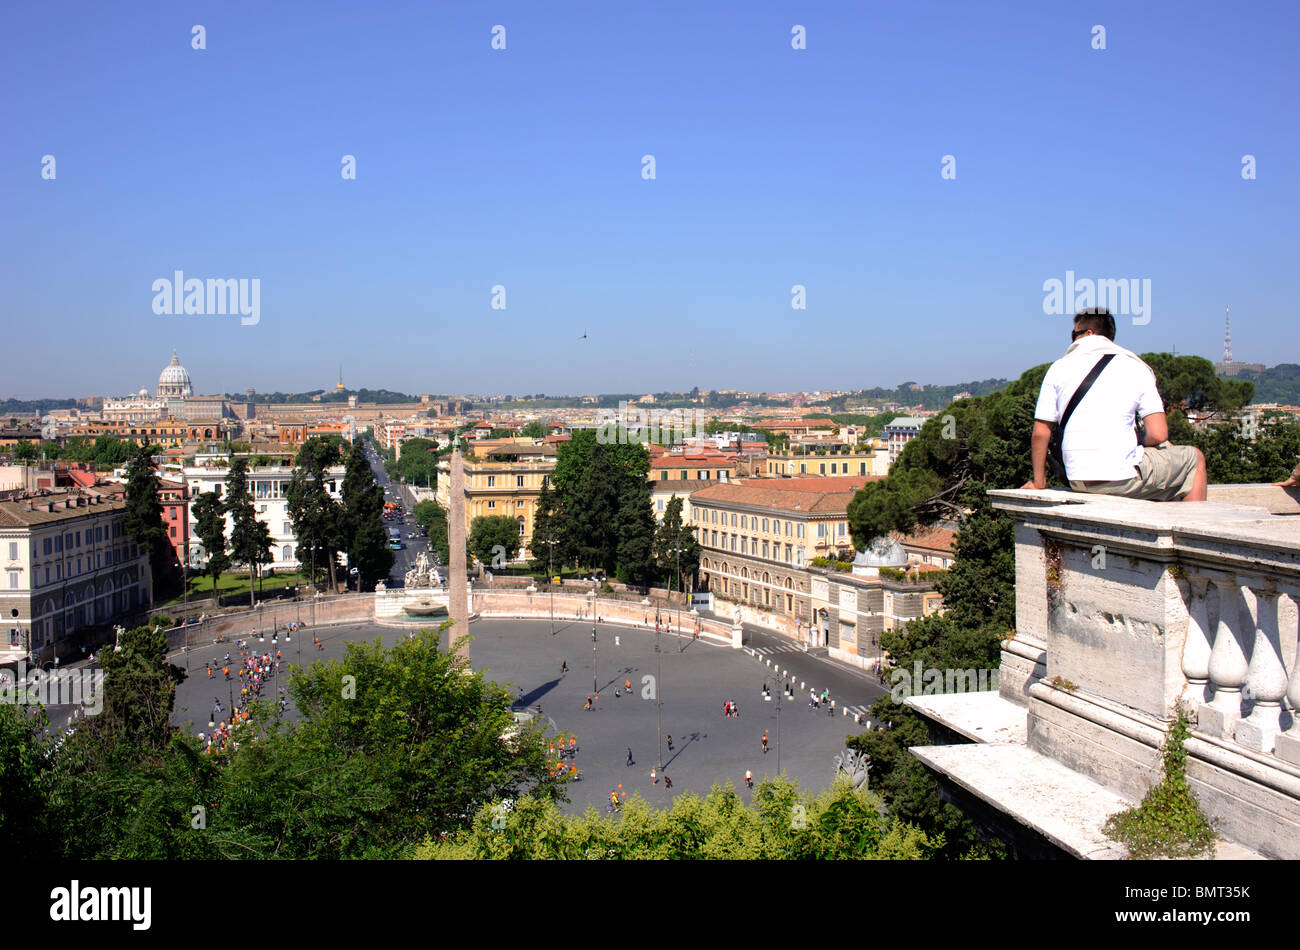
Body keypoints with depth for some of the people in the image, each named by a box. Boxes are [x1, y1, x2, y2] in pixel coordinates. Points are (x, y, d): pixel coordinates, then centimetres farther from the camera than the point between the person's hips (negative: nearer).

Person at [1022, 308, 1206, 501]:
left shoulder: (1059, 368, 5)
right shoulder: (1135, 368, 1)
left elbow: (1040, 433, 3)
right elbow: (1158, 434, -7)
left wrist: (1039, 481, 15)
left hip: (1078, 482, 4)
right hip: (1124, 477, -4)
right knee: (1194, 457, 22)